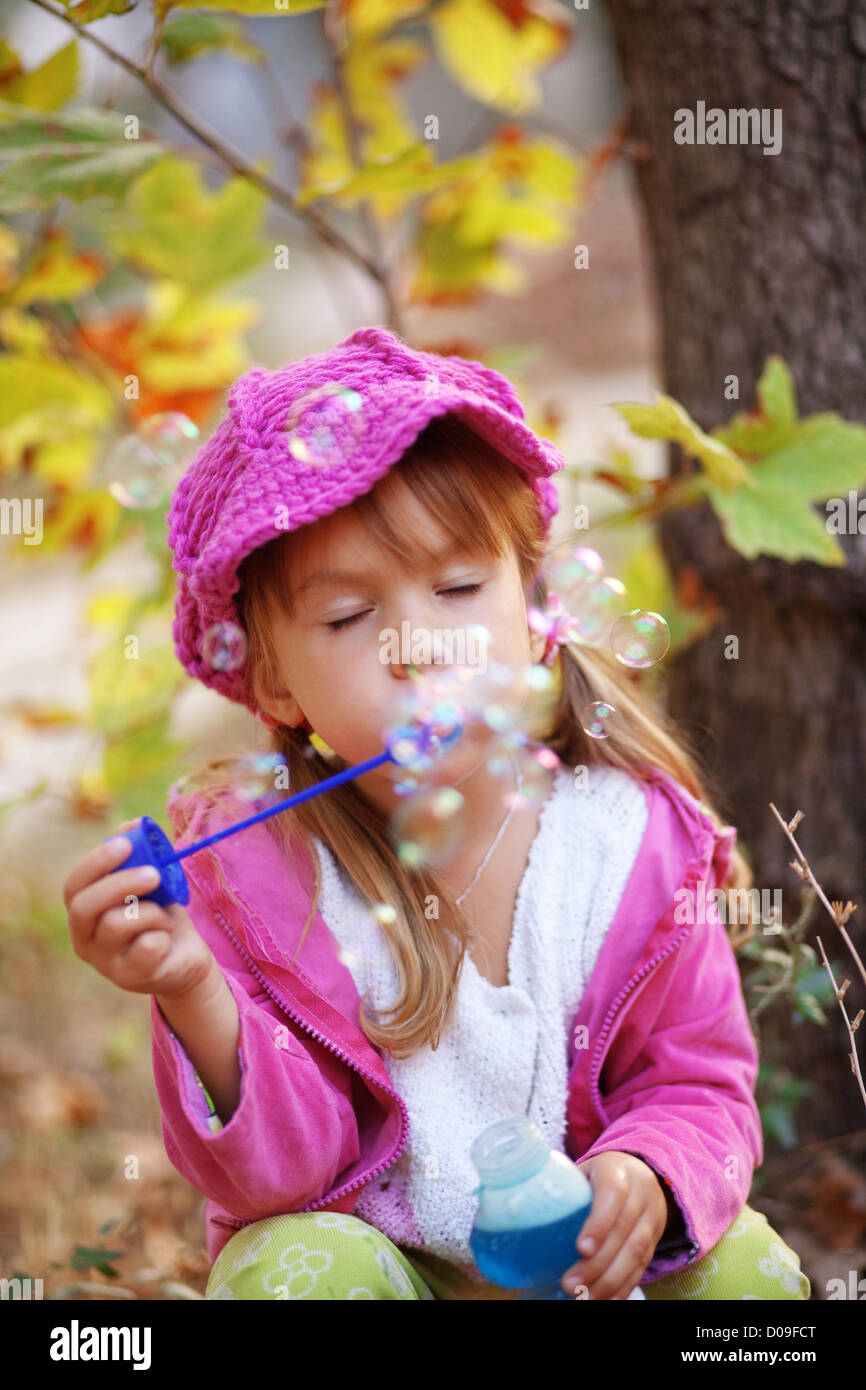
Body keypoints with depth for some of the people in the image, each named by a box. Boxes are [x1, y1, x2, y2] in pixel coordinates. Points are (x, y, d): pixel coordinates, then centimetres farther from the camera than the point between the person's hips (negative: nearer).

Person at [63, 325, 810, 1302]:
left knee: (749, 1267, -19)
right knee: (295, 1266, -30)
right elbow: (274, 1176, -18)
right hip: (374, 1247, -2)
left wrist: (645, 1179, -26)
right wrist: (195, 997, -37)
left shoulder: (628, 838, -12)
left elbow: (700, 1090, -2)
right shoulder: (254, 866, -17)